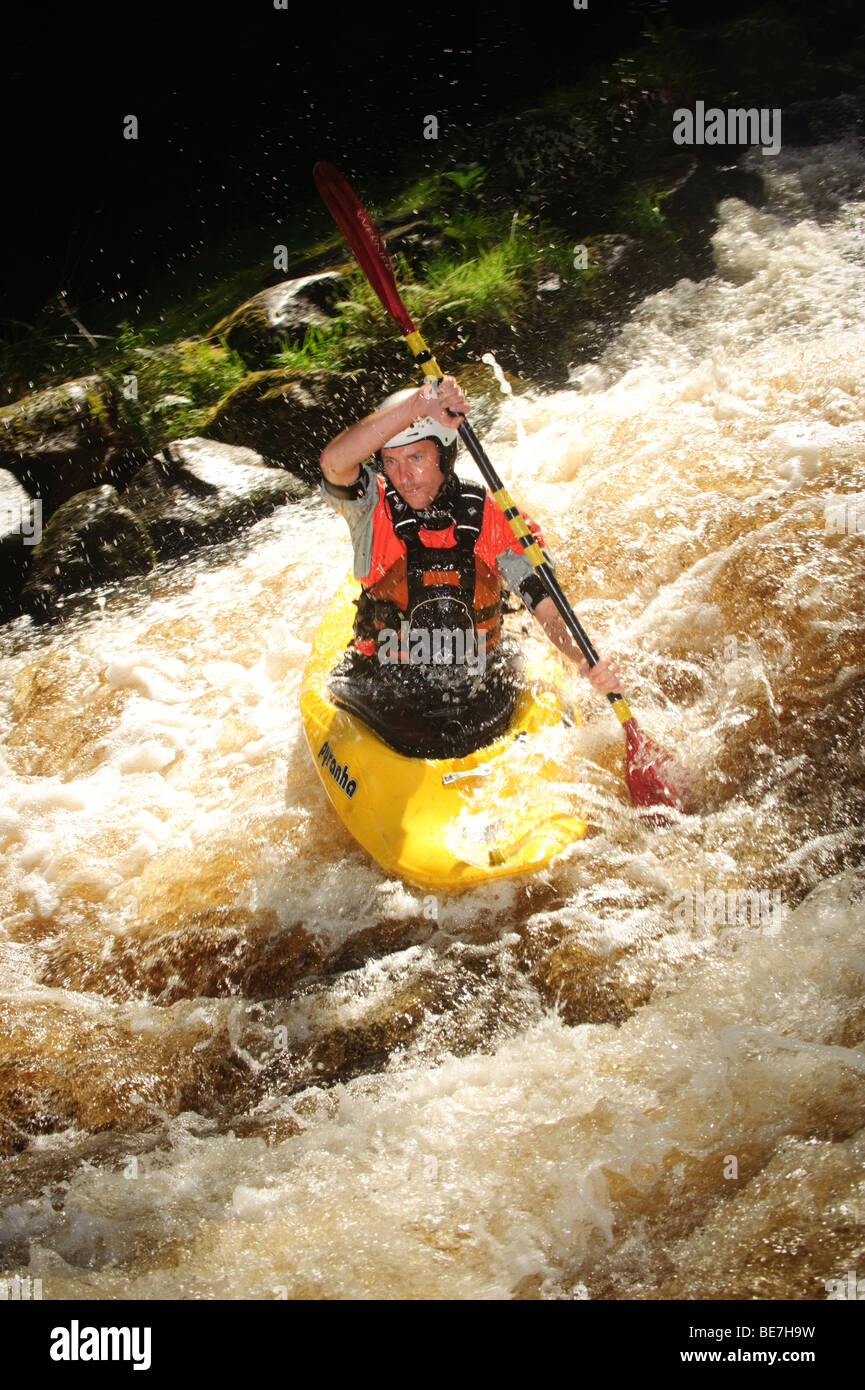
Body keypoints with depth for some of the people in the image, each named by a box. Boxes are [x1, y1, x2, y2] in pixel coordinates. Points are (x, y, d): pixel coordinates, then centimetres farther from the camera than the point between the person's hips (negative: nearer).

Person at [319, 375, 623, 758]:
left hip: (479, 694, 1)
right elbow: (333, 461, -29)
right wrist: (417, 404, -38)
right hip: (385, 693, -1)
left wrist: (587, 662, -26)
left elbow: (550, 611, -6)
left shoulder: (491, 518, -3)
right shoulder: (373, 508, -6)